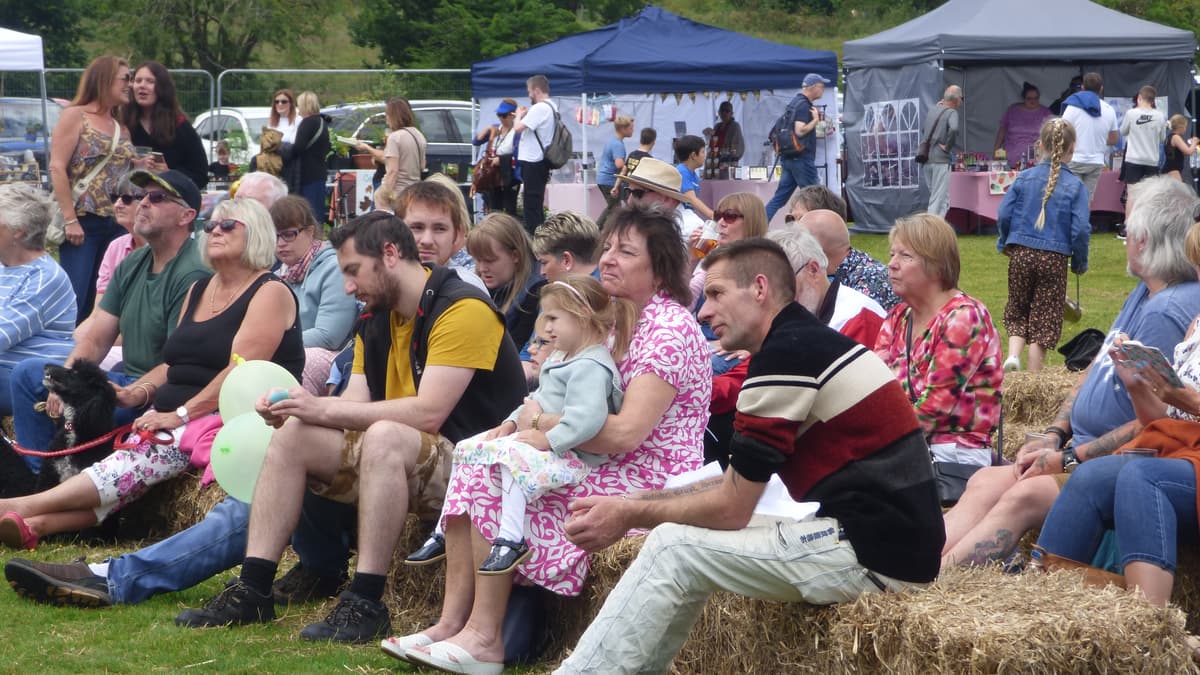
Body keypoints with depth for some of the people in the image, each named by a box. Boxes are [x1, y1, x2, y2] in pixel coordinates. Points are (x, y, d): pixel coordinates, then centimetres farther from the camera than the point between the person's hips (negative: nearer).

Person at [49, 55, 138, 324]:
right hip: (83, 223, -6)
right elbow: (57, 168, -10)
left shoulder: (121, 128, 18)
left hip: (116, 224, 6)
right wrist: (70, 219, -17)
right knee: (75, 301, -10)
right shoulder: (74, 116, -1)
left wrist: (142, 167, 4)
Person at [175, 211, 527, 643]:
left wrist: (323, 410, -21)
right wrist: (295, 410, -14)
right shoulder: (377, 322, 14)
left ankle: (365, 603, -34)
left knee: (384, 436, -36)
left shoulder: (462, 309, -15)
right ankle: (252, 588, -10)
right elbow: (355, 404, 5)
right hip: (403, 460, 9)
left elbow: (428, 413, -25)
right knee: (293, 436, -3)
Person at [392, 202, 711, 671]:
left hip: (650, 481, -10)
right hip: (610, 468, 10)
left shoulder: (669, 329, -16)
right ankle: (451, 623, -8)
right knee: (474, 459, -2)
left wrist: (543, 423, -15)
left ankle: (484, 637, -17)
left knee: (494, 480, -21)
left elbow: (627, 432, -26)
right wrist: (530, 416, -4)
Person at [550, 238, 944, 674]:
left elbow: (731, 509, -9)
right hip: (892, 538, 10)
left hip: (874, 552, -10)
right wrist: (633, 502, 15)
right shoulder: (809, 344, 17)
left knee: (673, 549, -6)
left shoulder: (784, 354, -13)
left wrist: (630, 515, 3)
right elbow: (739, 486, 20)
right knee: (690, 541, 18)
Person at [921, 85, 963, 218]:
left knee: (944, 201, 17)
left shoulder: (932, 110, 12)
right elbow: (953, 129, -27)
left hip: (927, 159, 7)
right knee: (938, 201, -5)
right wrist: (947, 146, -18)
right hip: (941, 159, -7)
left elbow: (923, 129, 26)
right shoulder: (951, 113, -11)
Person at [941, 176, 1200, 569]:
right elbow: (1097, 370, 20)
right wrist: (1054, 435, 6)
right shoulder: (1144, 294, 14)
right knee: (984, 484, -6)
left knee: (1023, 496, -29)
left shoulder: (1167, 313, -20)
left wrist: (1067, 459, -17)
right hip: (1085, 454, 10)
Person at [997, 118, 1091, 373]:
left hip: (1020, 254, 1)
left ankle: (1013, 354, -6)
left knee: (1017, 311, 18)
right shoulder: (1075, 186, -6)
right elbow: (1081, 229, -9)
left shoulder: (1024, 178, -1)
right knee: (1044, 317, 8)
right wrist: (1080, 262, 5)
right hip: (1055, 258, -1)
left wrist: (1004, 243, 16)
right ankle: (1033, 376, 10)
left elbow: (1004, 215, -2)